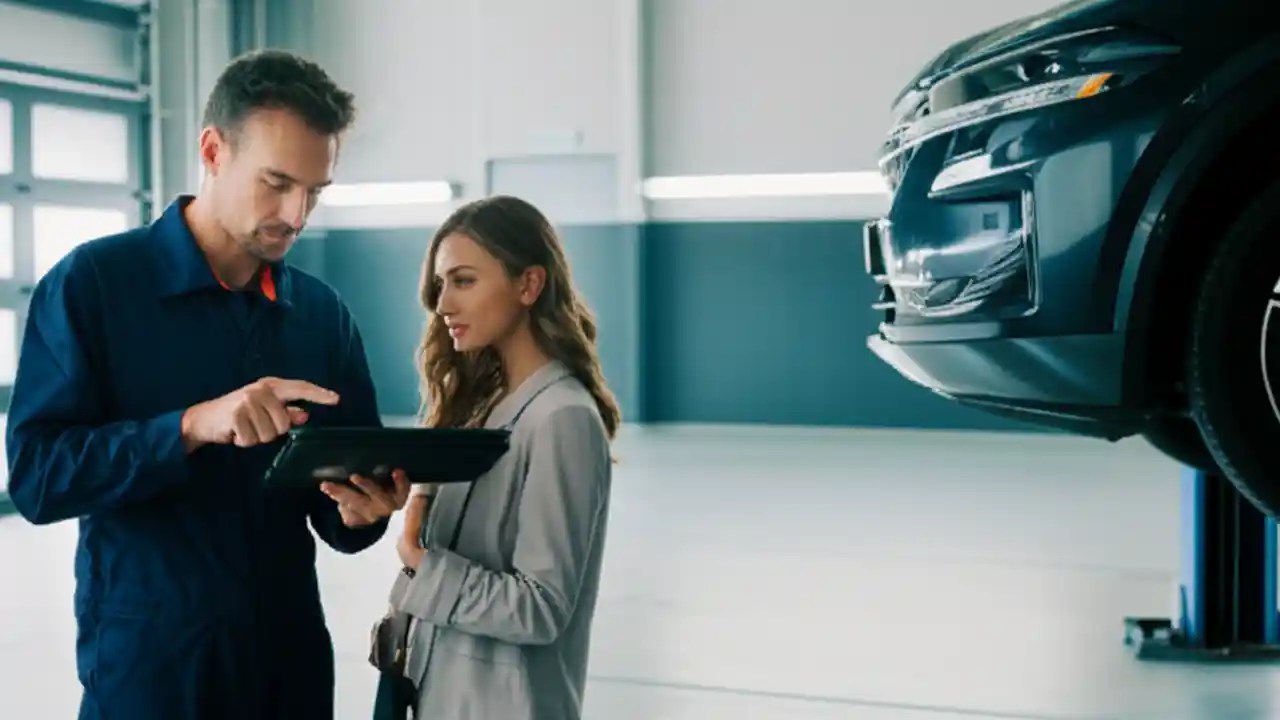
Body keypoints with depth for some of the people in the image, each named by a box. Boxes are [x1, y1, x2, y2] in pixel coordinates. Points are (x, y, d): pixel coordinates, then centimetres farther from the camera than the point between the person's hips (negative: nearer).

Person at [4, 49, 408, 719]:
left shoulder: (323, 312, 4)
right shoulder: (93, 282, -8)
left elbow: (339, 517, 6)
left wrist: (361, 511, -16)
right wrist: (194, 425, -26)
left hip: (292, 651, 4)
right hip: (147, 659, -4)